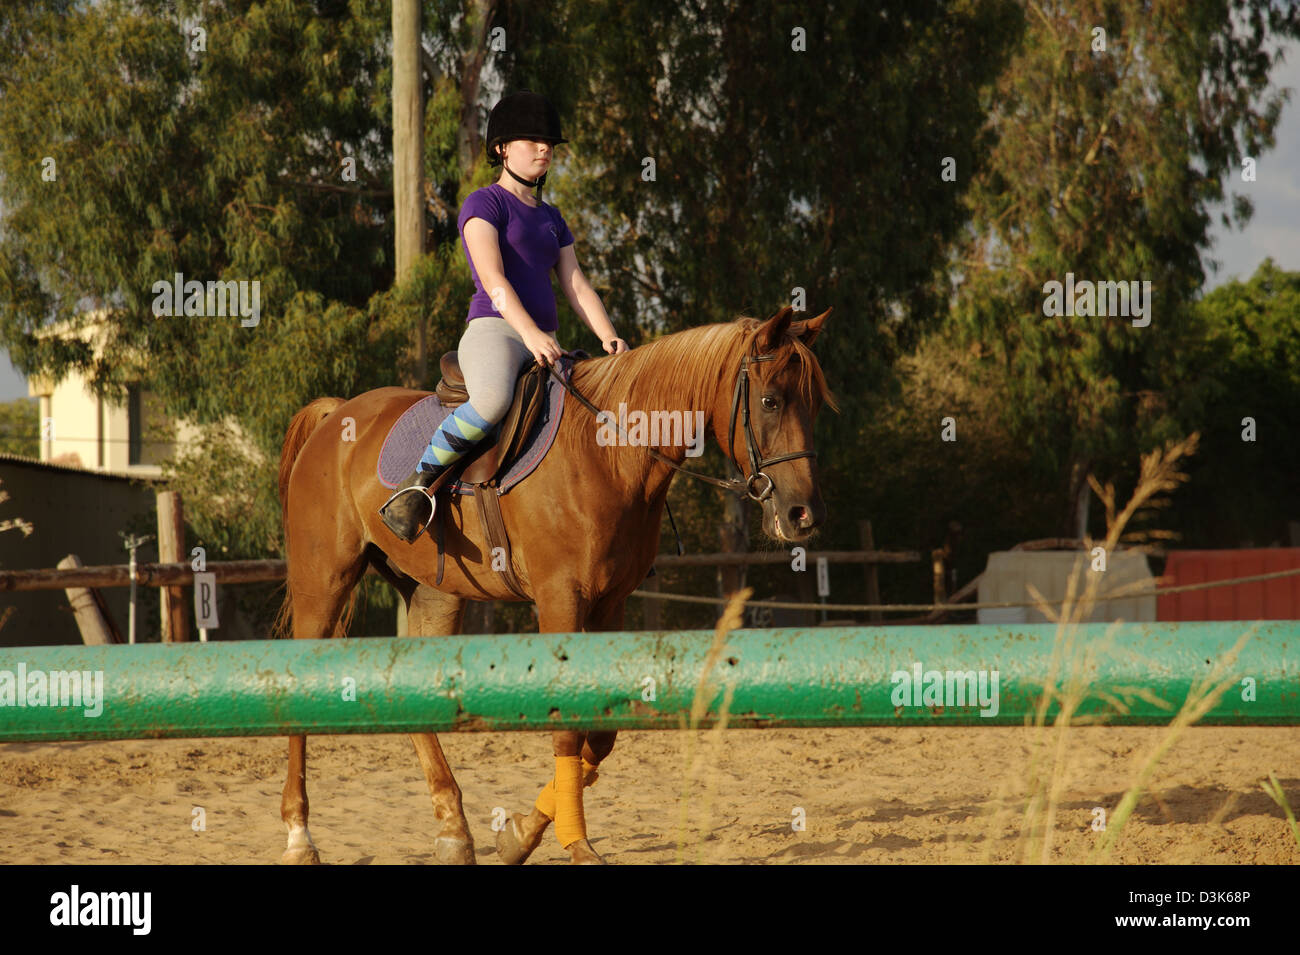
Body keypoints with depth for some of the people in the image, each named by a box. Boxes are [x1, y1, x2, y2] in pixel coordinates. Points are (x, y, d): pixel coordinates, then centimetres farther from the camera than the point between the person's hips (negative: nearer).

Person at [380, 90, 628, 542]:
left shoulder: (551, 218, 25)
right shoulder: (485, 204, 2)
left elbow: (577, 286, 16)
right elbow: (493, 280, -13)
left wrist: (609, 338, -3)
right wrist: (529, 332, -28)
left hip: (544, 344, 8)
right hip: (492, 331, -8)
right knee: (493, 400, -41)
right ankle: (419, 483, -26)